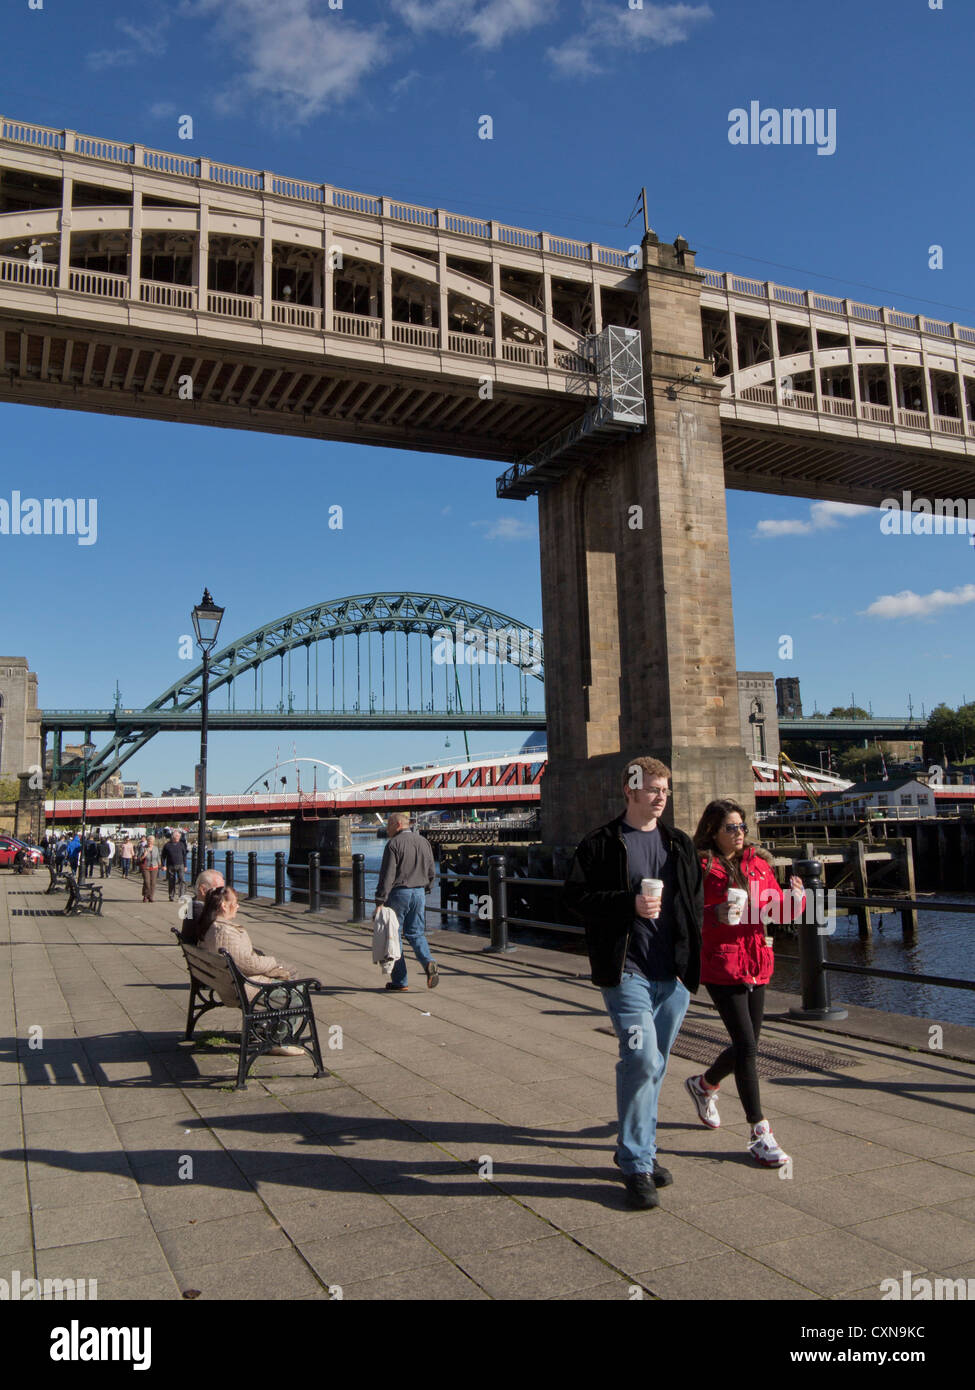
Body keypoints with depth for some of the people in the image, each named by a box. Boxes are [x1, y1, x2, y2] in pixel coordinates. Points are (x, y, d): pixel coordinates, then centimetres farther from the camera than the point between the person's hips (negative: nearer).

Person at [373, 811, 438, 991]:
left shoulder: (394, 844, -11)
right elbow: (432, 872, 13)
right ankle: (428, 962, -11)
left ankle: (400, 981, 8)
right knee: (416, 933, 15)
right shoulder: (423, 842, 9)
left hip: (399, 893, -6)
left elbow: (387, 876, -16)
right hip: (419, 892, 6)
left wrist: (379, 902, -16)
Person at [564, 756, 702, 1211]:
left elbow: (696, 903, 16)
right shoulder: (601, 844, -1)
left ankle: (635, 1147, 30)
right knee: (641, 1058, -13)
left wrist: (690, 960, 6)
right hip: (626, 971, -5)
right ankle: (637, 1164, 0)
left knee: (654, 1065, 13)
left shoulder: (680, 844, 13)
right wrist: (629, 902, -16)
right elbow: (576, 895, -5)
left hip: (673, 974, 5)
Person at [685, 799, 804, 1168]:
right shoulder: (701, 868, -9)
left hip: (757, 965, 7)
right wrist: (716, 914, -28)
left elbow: (775, 911, 10)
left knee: (747, 1046, 16)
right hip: (721, 966, -6)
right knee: (747, 1047, -9)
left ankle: (704, 1084, 45)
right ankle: (759, 1134, 2)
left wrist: (794, 898, -10)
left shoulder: (758, 864, 9)